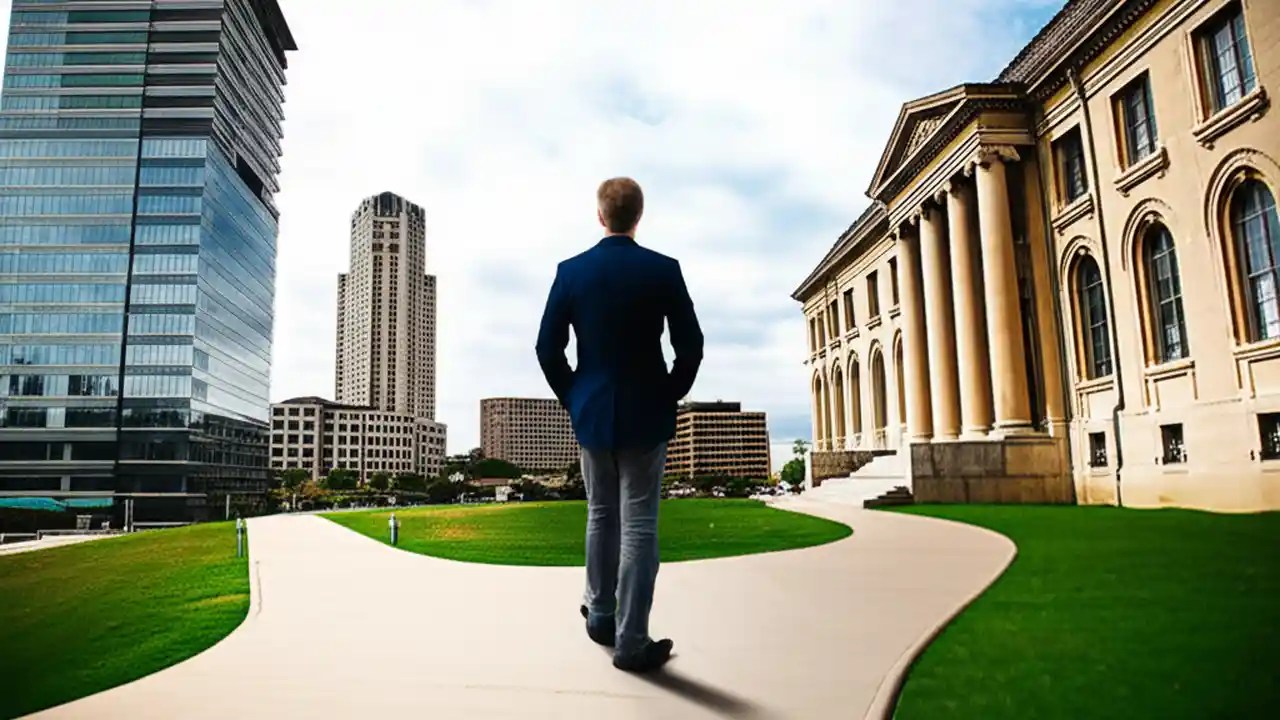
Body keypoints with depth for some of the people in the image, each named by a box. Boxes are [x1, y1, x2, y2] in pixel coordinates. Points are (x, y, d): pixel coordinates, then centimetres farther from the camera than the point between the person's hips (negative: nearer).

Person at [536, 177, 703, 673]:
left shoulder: (571, 271, -3)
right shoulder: (664, 270, -8)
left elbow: (548, 348, -2)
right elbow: (690, 346, -8)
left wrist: (573, 398, 11)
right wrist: (670, 396, 5)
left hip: (593, 413, 3)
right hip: (646, 415, -2)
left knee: (601, 515, 19)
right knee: (639, 525, 1)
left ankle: (600, 615, 33)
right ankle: (632, 642, 6)